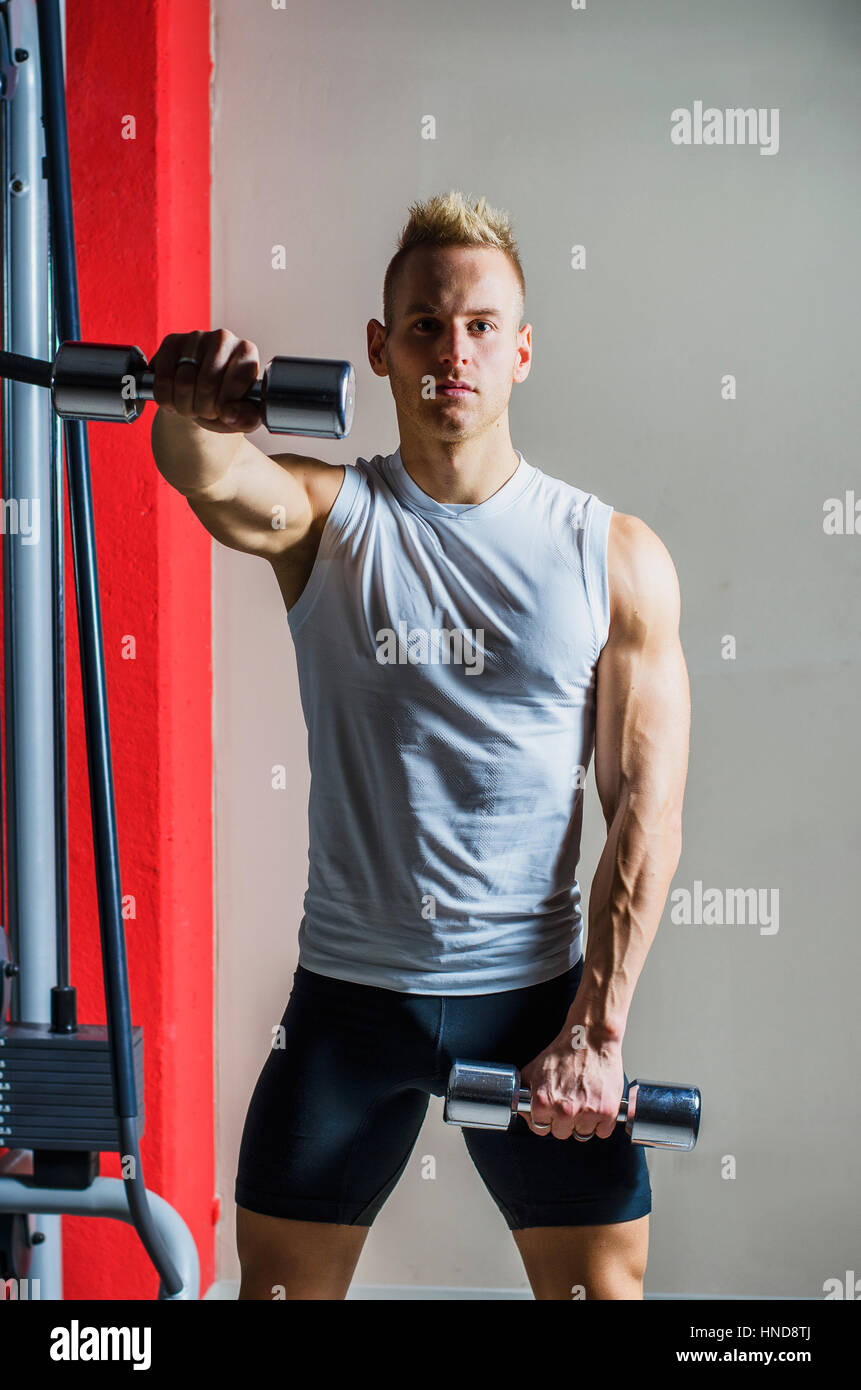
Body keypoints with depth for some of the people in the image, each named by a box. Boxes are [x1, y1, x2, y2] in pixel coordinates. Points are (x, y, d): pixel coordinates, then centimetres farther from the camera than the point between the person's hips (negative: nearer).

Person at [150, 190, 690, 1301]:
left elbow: (645, 813, -4)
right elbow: (212, 478, -25)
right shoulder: (324, 518, -1)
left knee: (605, 1282, 7)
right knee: (280, 1283, 9)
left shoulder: (615, 557, -3)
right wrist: (192, 415, -49)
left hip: (538, 994, 0)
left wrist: (598, 1031, -10)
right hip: (349, 989, 1)